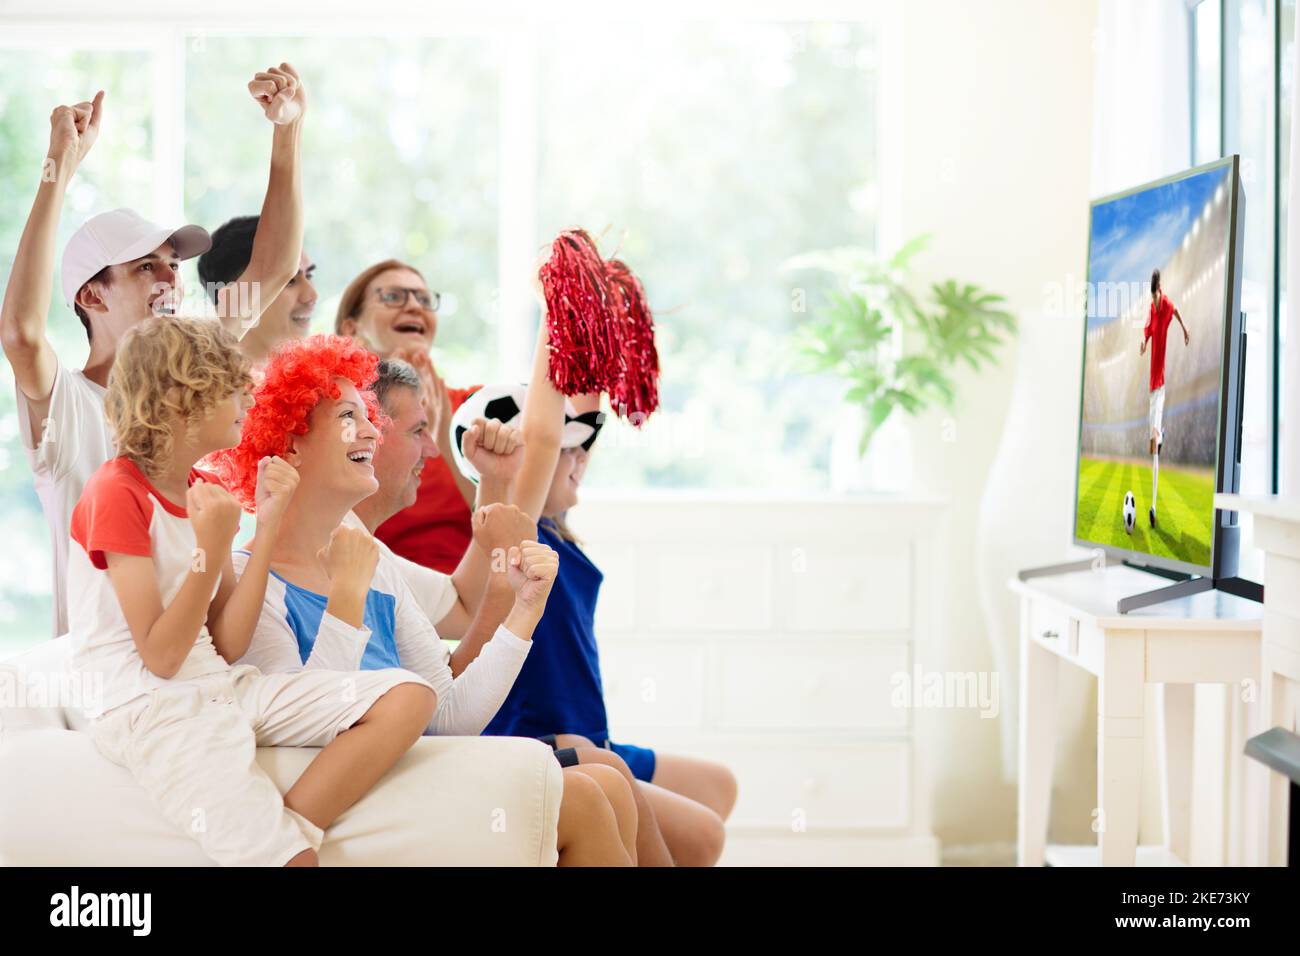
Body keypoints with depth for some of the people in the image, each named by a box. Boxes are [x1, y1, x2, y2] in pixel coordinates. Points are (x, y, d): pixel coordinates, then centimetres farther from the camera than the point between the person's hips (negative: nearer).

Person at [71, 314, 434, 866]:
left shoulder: (204, 491, 13)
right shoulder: (116, 494, -9)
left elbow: (227, 645, 5)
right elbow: (161, 657, -13)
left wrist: (268, 527, 1)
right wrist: (213, 546, -19)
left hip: (224, 690, 8)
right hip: (152, 711, -8)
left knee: (409, 698, -11)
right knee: (291, 859, -30)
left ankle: (289, 829, -20)